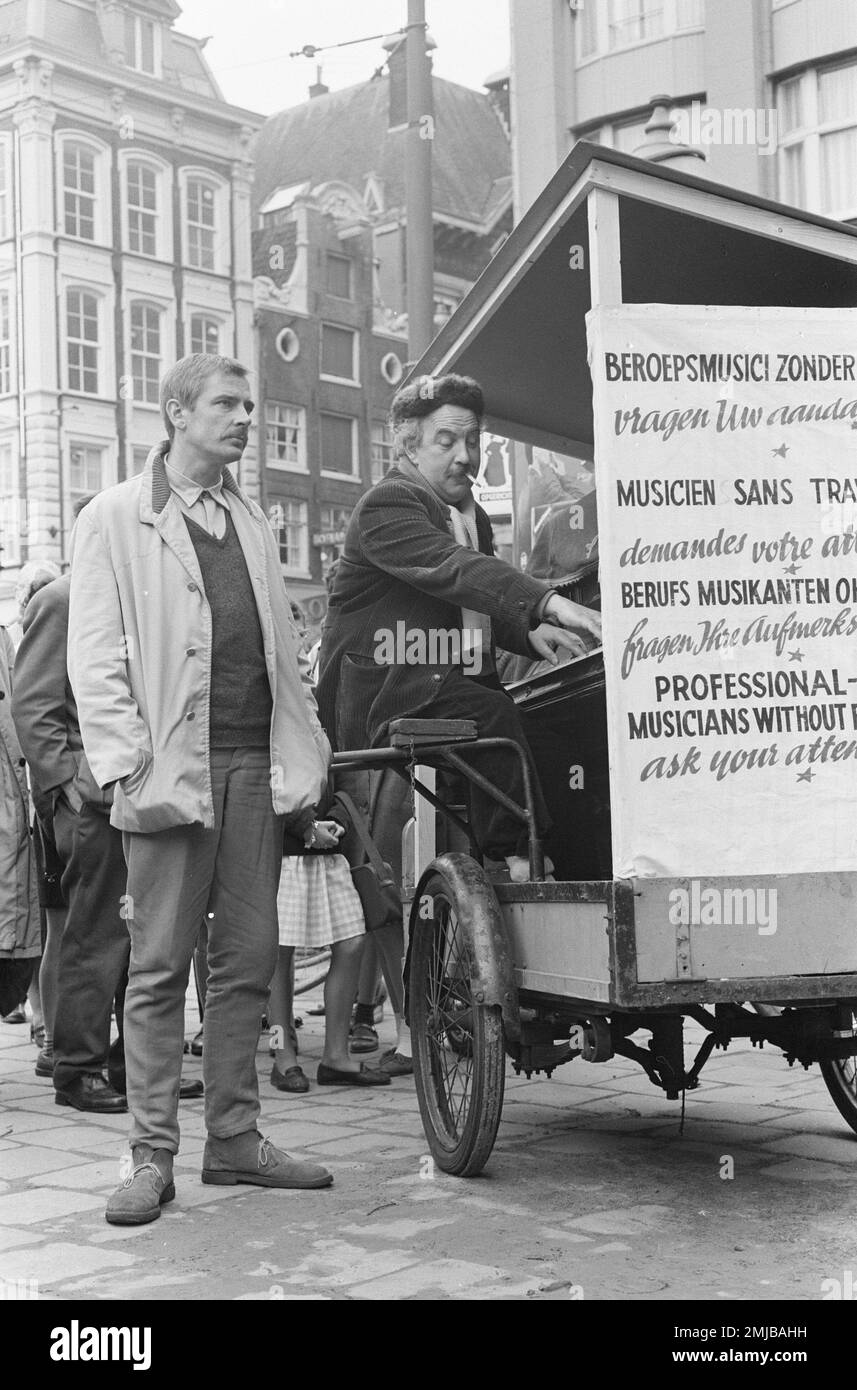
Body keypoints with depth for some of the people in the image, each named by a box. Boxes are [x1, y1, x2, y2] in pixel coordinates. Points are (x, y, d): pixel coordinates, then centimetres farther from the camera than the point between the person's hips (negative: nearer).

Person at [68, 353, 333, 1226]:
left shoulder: (250, 523, 21)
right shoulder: (116, 519, 4)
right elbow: (93, 656, -4)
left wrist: (307, 755, 10)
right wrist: (126, 761, -14)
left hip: (257, 765, 6)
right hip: (174, 766, -5)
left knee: (247, 960, 7)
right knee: (158, 967, -2)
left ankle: (234, 1139, 16)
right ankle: (152, 1156, 3)